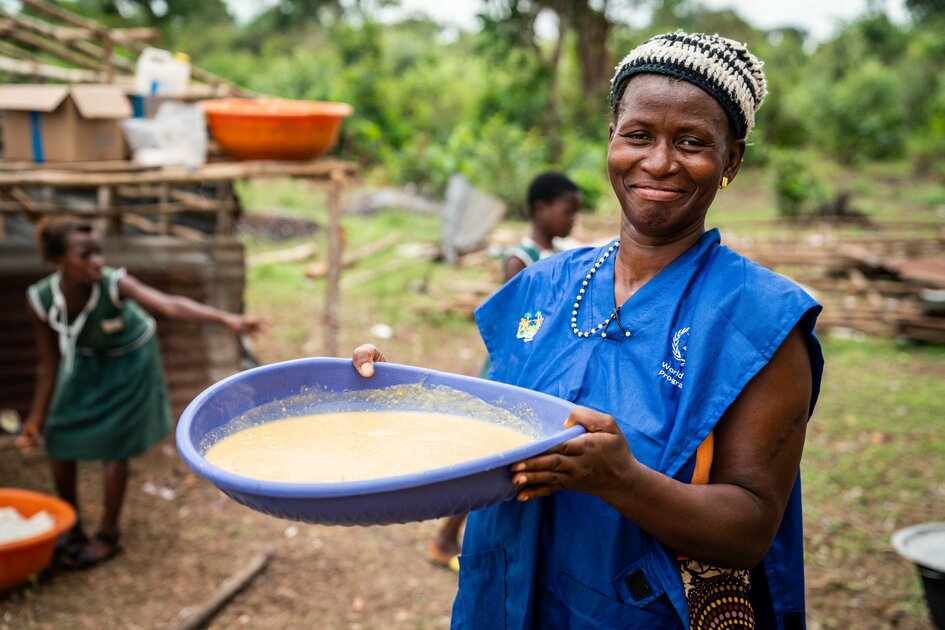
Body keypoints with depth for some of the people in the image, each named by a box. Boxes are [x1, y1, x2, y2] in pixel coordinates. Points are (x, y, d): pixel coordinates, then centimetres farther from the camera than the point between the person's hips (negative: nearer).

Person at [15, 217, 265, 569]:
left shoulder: (114, 285, -35)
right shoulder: (40, 299, -25)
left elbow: (170, 305, -52)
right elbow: (49, 364, -12)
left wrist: (227, 319, -67)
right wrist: (37, 418, -6)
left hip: (129, 362, -3)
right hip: (85, 362, 3)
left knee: (112, 446, -3)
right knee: (58, 441, 3)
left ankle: (108, 536, 17)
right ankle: (71, 528, 26)